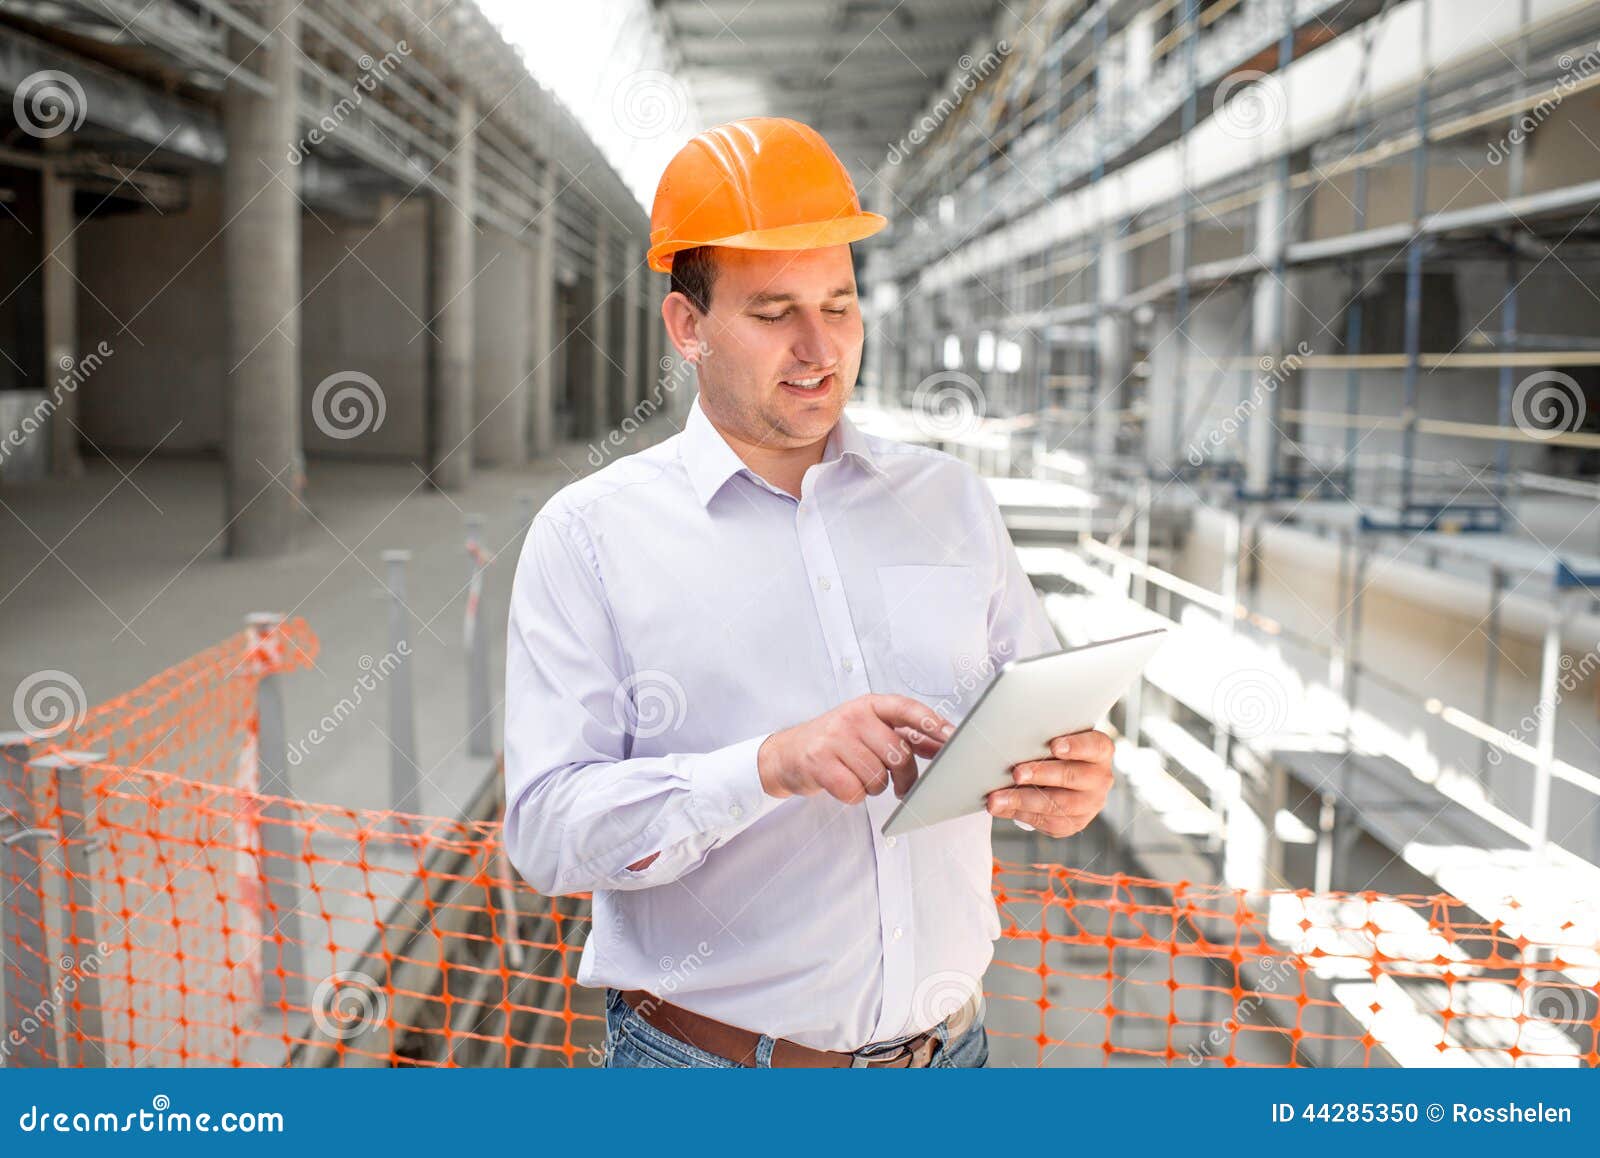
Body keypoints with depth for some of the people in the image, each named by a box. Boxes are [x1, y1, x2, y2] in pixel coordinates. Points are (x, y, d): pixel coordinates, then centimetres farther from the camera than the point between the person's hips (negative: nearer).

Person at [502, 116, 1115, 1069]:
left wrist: (1073, 783, -16)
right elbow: (547, 827, -13)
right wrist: (768, 766, -27)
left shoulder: (952, 501, 6)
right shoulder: (591, 534, -6)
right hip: (707, 1052, -3)